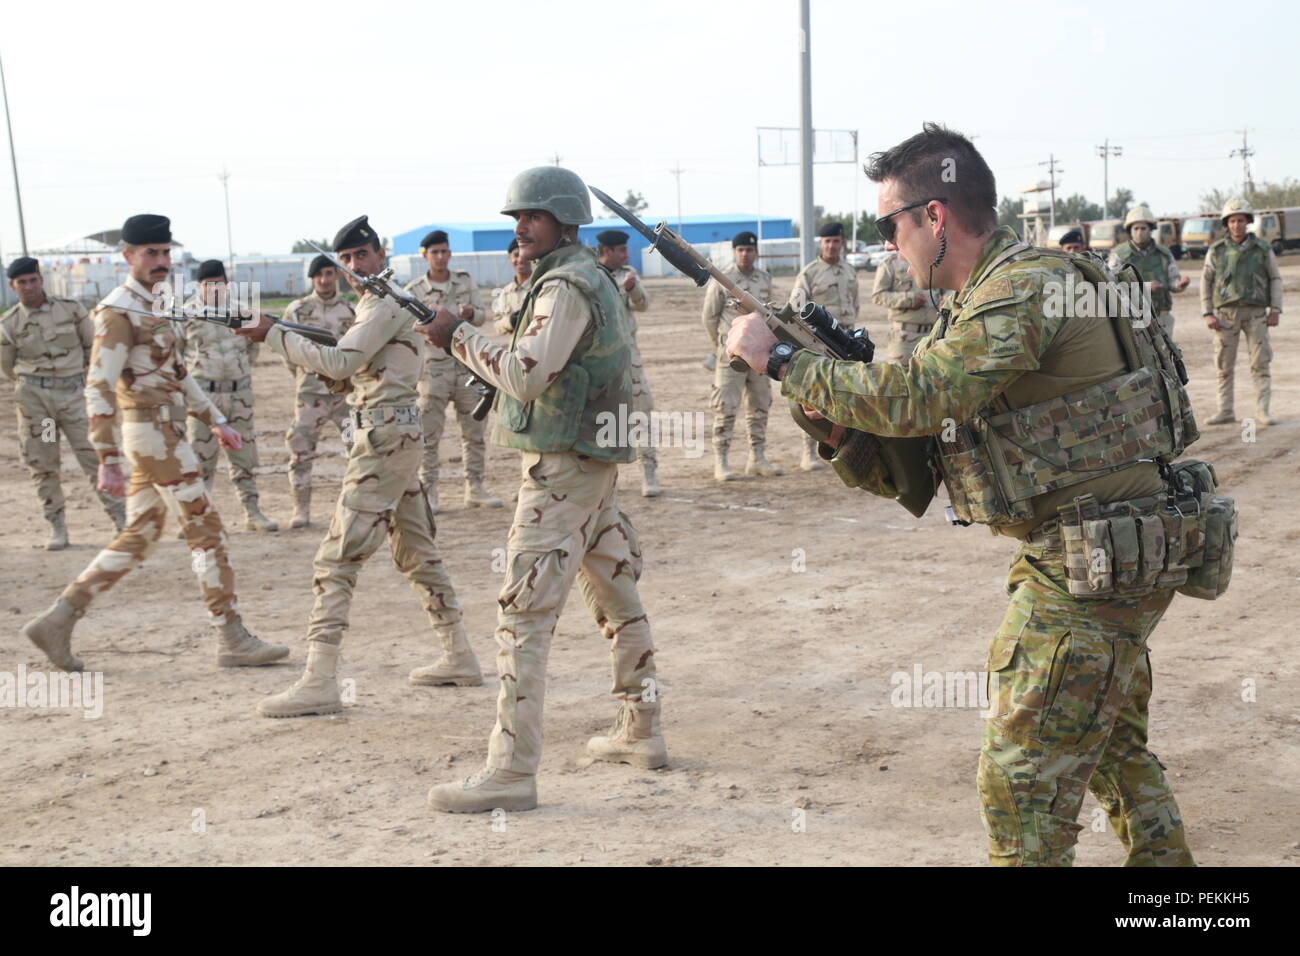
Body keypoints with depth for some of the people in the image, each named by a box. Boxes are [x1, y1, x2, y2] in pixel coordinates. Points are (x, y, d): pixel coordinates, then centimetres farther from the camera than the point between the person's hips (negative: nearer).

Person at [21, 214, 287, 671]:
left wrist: (215, 420, 22)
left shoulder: (153, 306, 17)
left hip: (164, 432, 10)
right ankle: (233, 640, -1)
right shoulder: (117, 311, -13)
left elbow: (176, 372, 25)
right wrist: (108, 460, -23)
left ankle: (58, 620, 14)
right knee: (205, 528, -6)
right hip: (153, 432, -10)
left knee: (138, 538, 11)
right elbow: (99, 388, -19)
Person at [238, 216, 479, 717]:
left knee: (336, 559, -12)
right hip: (400, 436, 11)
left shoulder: (385, 305, -10)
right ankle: (458, 658, 26)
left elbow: (340, 363, -20)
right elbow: (357, 370, 19)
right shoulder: (381, 305, 20)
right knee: (416, 553, 18)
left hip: (384, 438, -11)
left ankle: (319, 682, -14)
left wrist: (274, 334, -15)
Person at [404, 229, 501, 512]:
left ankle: (475, 489, 16)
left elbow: (482, 315, 4)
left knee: (475, 431, 7)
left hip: (467, 364, 3)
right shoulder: (414, 290, 0)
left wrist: (470, 313, -19)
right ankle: (428, 494, 3)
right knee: (429, 434, -2)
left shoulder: (465, 281, 9)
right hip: (433, 367, -3)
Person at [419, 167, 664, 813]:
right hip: (593, 464, 11)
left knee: (523, 612, -12)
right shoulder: (594, 280, 17)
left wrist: (459, 337, -12)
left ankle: (510, 772, -13)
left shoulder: (566, 286, -15)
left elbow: (527, 376, -22)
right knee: (616, 599, 17)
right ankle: (640, 733, 28)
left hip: (563, 467, -11)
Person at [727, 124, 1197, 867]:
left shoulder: (1023, 287, -18)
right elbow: (937, 414, 13)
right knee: (1114, 748, 24)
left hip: (1095, 571, -10)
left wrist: (781, 359, -18)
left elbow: (914, 397, -28)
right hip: (1116, 557, 10)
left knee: (1023, 782, -2)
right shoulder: (997, 291, 14)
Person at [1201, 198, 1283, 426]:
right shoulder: (1216, 251, 5)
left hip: (1255, 313, -1)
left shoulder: (1262, 249, 4)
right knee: (1225, 365, 3)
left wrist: (1275, 309, -2)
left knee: (1260, 363, -4)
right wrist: (1208, 313, -2)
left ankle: (1262, 412, -2)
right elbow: (1205, 282, 7)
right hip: (1226, 313, 1)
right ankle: (1225, 411, 10)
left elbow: (1275, 279, 9)